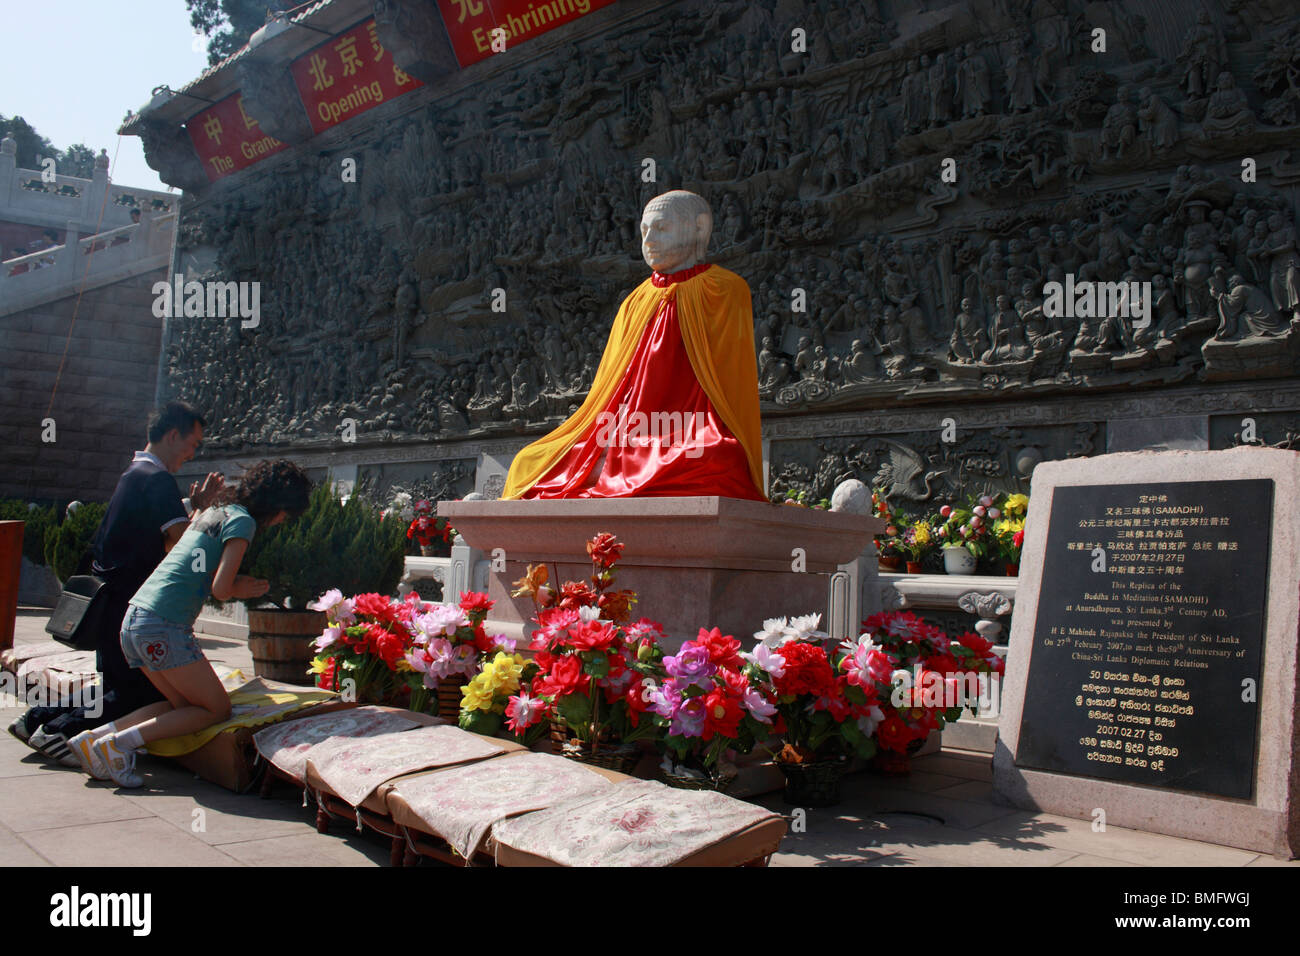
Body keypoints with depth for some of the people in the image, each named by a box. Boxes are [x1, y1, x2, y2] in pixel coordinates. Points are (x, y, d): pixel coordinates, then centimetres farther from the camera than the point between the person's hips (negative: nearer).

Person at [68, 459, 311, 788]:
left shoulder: (212, 512, 18)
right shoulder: (242, 521, -9)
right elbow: (221, 589, -13)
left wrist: (237, 584, 14)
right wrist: (240, 590, 7)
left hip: (134, 618, 9)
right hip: (165, 627, -9)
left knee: (185, 704, 17)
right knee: (217, 708, 2)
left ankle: (96, 736, 9)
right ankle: (119, 743, -6)